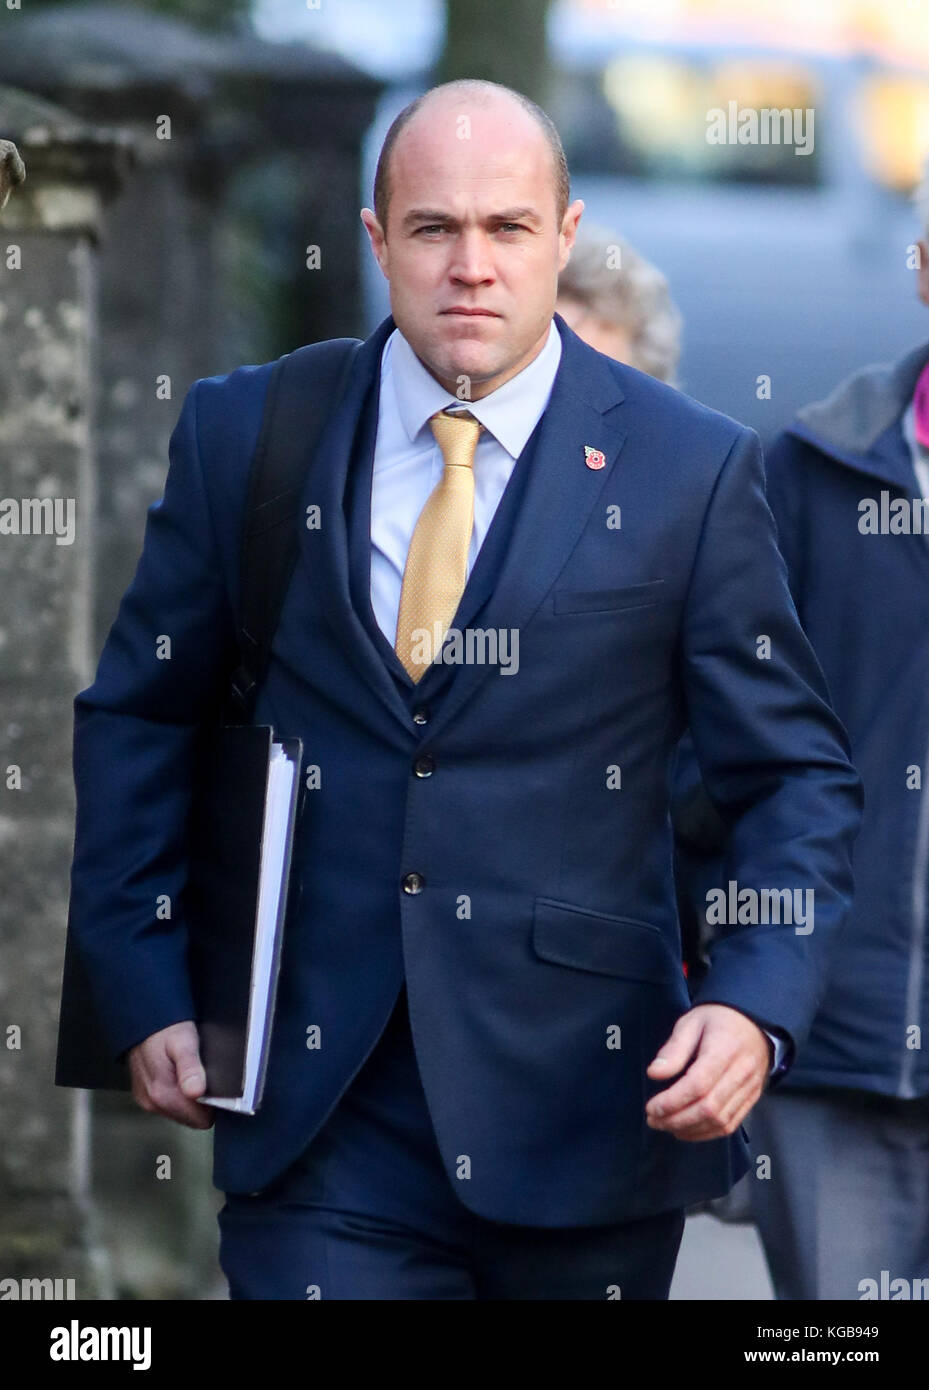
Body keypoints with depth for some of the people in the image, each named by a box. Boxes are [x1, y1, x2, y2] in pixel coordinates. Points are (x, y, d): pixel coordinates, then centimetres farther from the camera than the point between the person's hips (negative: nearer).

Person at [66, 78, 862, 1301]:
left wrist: (755, 1007, -13)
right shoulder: (246, 434, 5)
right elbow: (136, 718, 14)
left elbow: (799, 777, 3)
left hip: (583, 1100, 0)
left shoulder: (687, 469, 0)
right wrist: (145, 994, 5)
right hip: (328, 1120, 0)